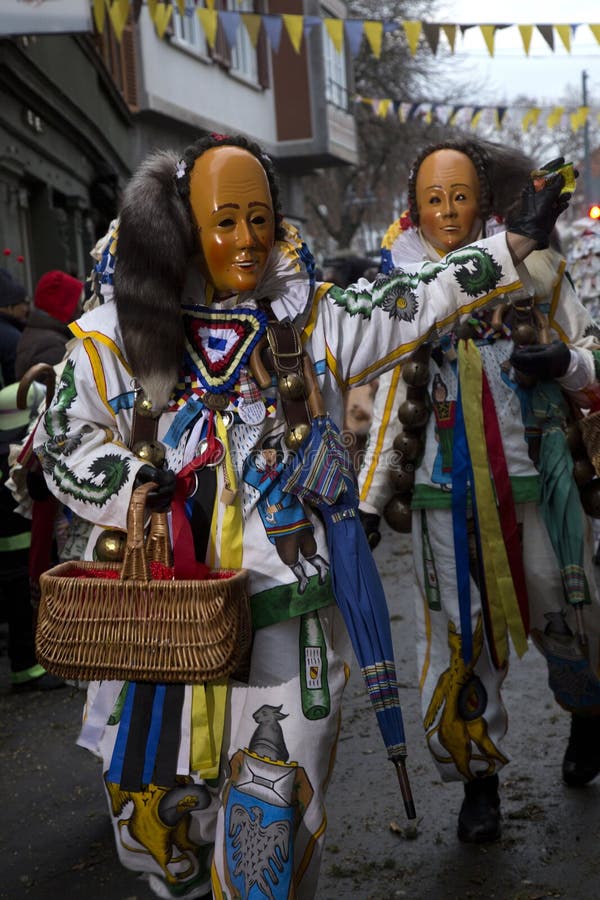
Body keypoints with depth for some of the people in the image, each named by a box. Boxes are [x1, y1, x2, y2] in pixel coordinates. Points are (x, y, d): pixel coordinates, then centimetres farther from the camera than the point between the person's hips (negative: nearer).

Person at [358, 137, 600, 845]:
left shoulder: (532, 266, 2)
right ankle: (477, 775, 18)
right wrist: (370, 499, 11)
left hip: (535, 474, -1)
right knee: (457, 628, 2)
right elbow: (392, 405, 13)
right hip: (445, 487, 1)